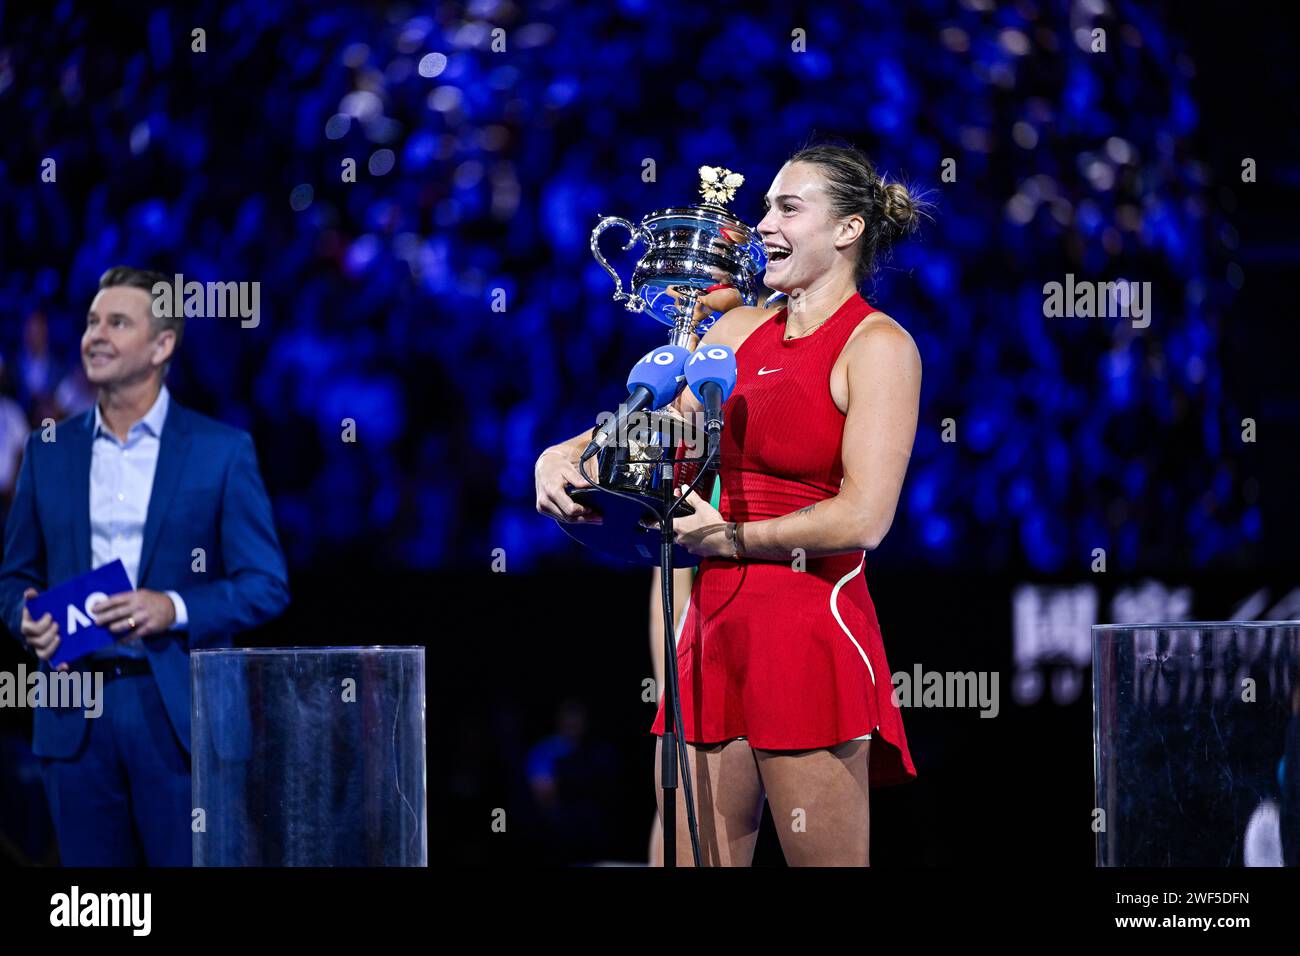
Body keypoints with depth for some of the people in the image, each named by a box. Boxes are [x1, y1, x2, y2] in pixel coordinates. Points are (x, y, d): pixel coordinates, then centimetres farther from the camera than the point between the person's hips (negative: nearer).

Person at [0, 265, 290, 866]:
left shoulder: (223, 451, 2)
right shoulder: (49, 451, 12)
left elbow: (266, 585, -1)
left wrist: (175, 609, -17)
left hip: (180, 717, -3)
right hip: (76, 719, 3)